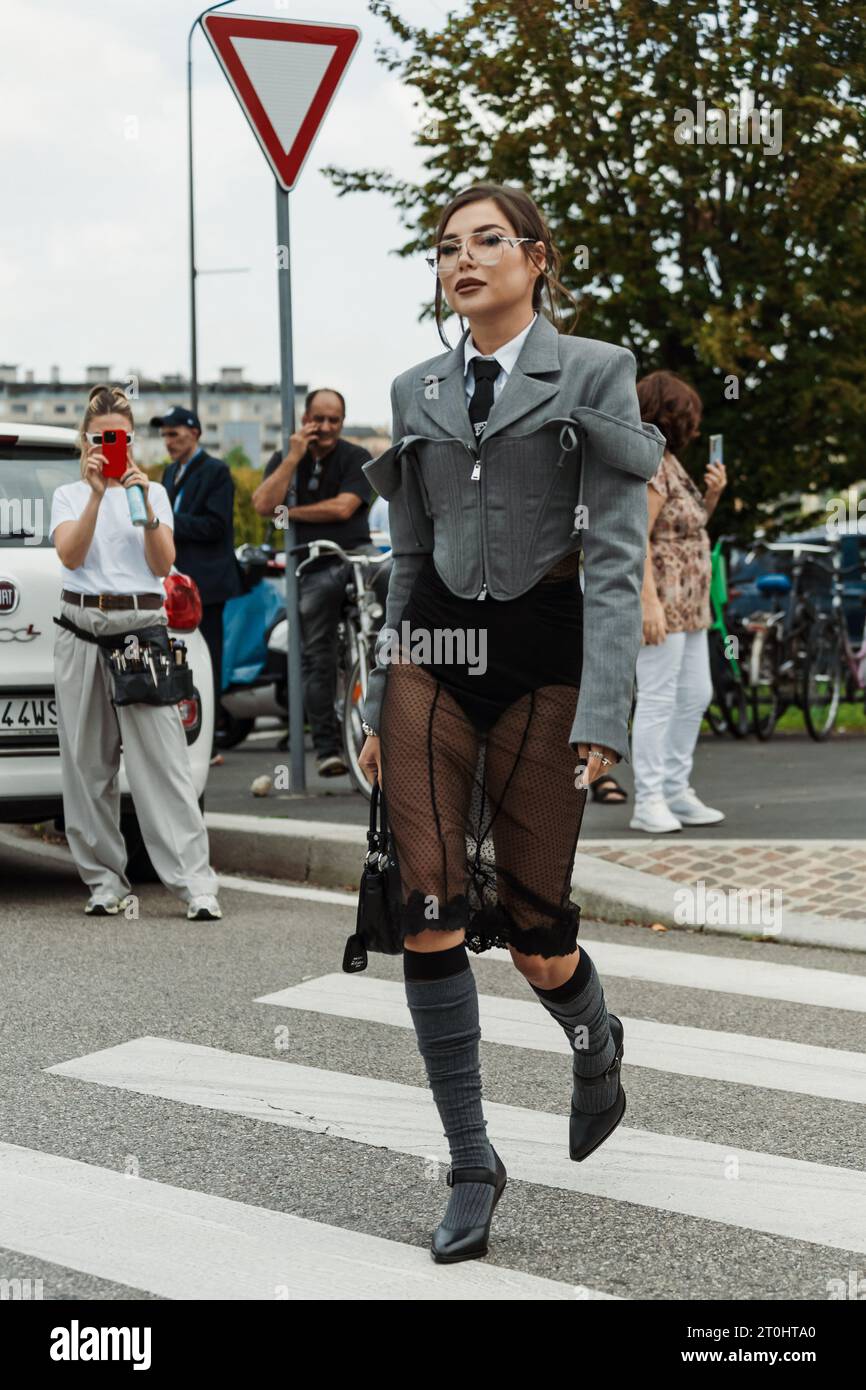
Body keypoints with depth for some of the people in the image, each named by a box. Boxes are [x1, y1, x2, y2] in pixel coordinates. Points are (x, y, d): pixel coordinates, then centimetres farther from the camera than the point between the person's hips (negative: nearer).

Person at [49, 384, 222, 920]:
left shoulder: (153, 491, 10)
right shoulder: (69, 495, 11)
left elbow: (163, 565, -3)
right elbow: (70, 555, -8)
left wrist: (144, 505, -16)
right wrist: (97, 495, -18)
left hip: (143, 626, -2)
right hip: (82, 628, 2)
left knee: (163, 760, -9)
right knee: (87, 761, 2)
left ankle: (198, 883, -11)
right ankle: (105, 880, 11)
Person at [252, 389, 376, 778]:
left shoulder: (355, 457, 5)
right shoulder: (284, 460, 12)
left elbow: (342, 508, -9)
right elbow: (263, 505, -6)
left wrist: (288, 512, -2)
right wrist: (294, 457, -8)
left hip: (355, 554, -2)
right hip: (313, 568, 2)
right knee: (316, 660, 2)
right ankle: (327, 746, 7)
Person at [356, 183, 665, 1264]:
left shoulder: (594, 375, 0)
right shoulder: (416, 393, 13)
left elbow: (618, 558, -7)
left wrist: (603, 713, -15)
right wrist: (378, 707, 13)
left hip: (542, 661, -3)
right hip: (432, 659, 4)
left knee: (533, 926, 1)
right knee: (431, 916, -7)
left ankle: (596, 1047, 37)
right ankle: (472, 1164, 6)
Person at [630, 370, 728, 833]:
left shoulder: (670, 464, 16)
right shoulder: (649, 466, -13)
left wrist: (712, 494, 6)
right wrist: (649, 603, -26)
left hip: (688, 605, 10)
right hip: (660, 602, -10)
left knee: (695, 695, 13)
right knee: (658, 699, -7)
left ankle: (676, 792, 21)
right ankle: (648, 802, -2)